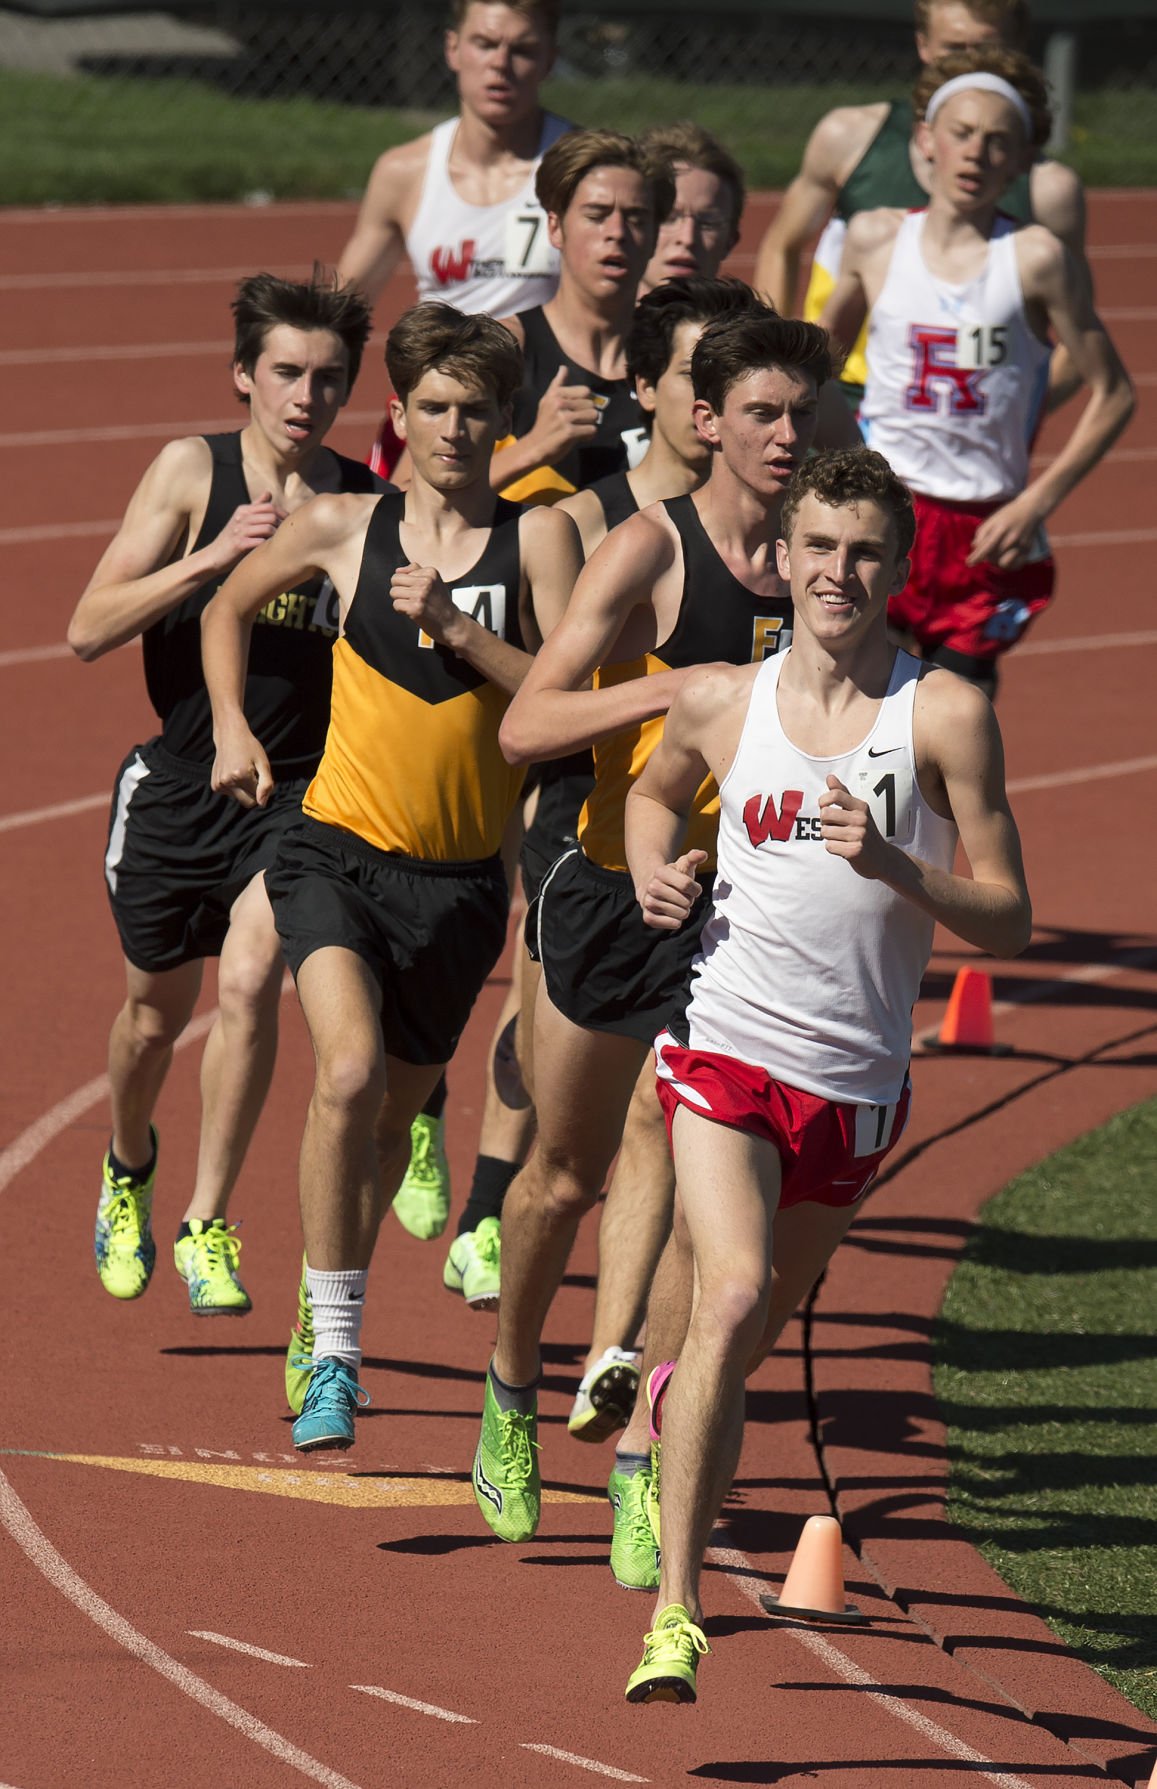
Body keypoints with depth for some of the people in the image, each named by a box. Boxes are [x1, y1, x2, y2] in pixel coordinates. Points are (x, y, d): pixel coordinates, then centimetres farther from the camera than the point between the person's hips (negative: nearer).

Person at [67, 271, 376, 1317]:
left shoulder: (368, 505, -4)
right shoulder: (195, 470, -8)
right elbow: (90, 630, -13)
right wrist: (213, 556, -23)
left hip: (298, 792, 0)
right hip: (177, 787, 0)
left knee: (249, 980, -21)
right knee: (156, 1013, 15)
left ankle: (209, 1225, -10)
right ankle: (129, 1171, 47)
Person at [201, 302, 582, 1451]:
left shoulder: (537, 537, -3)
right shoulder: (344, 528, 1)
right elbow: (228, 606, 20)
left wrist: (459, 629, -21)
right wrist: (231, 727, 8)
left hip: (461, 873, 1)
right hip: (339, 847, -1)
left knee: (395, 1108, 16)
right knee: (349, 1071, -24)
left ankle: (333, 1303, 42)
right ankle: (334, 1358, -19)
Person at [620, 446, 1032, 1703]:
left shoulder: (945, 717, -7)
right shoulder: (722, 703, 1)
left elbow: (1007, 919, -5)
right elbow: (655, 791, 25)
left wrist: (891, 865, -22)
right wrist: (654, 874, 4)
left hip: (856, 1080, 1)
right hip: (726, 1042, -1)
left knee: (757, 1322, 18)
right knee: (733, 1296, -22)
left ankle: (672, 1403, 55)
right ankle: (675, 1611, -21)